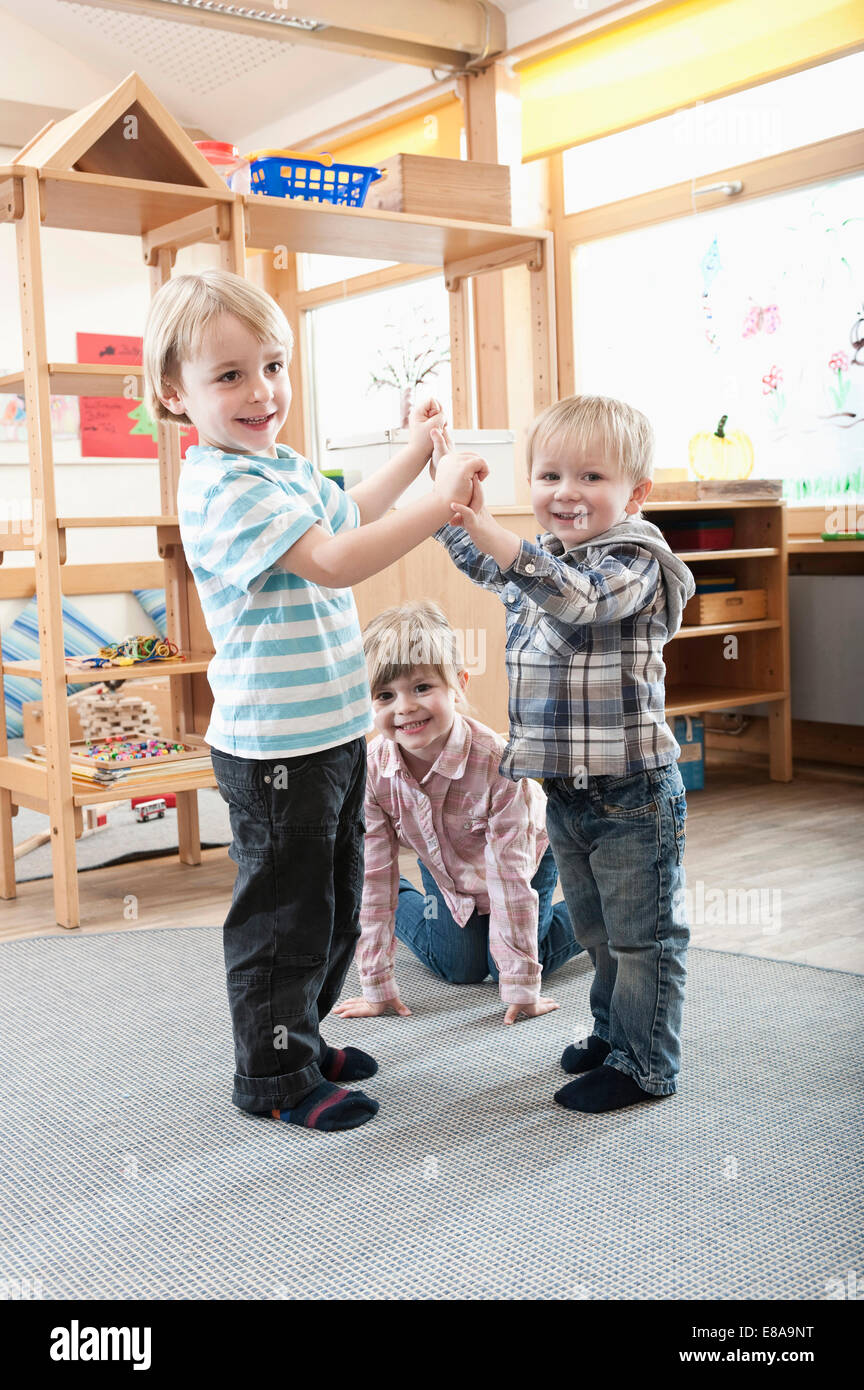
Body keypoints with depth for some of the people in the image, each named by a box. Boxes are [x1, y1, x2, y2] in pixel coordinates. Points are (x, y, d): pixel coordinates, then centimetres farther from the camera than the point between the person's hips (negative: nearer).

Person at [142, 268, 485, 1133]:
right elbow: (333, 562, -31)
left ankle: (302, 1036, 40)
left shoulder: (279, 465, 10)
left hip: (333, 730, 10)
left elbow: (342, 514, 31)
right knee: (284, 914, 4)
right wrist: (440, 501, -27)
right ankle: (273, 1076, 22)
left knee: (333, 905, 22)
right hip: (275, 746, -10)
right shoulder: (223, 487, -21)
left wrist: (414, 450, 33)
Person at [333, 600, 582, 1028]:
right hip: (444, 865, 3)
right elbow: (373, 877, -23)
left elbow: (509, 877, -35)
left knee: (502, 965, -3)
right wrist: (377, 987, -19)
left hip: (525, 852, -3)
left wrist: (520, 988, -29)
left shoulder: (495, 762, -42)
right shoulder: (373, 769, -31)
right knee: (458, 967, 2)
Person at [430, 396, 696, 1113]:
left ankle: (645, 1064, 18)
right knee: (597, 929, 22)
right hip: (564, 789, 8)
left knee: (644, 933, 6)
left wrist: (488, 529, -45)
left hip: (632, 792, -8)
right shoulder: (538, 561, 9)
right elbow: (480, 563, 27)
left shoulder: (634, 561, -17)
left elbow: (577, 595, -36)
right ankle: (613, 1031, 39)